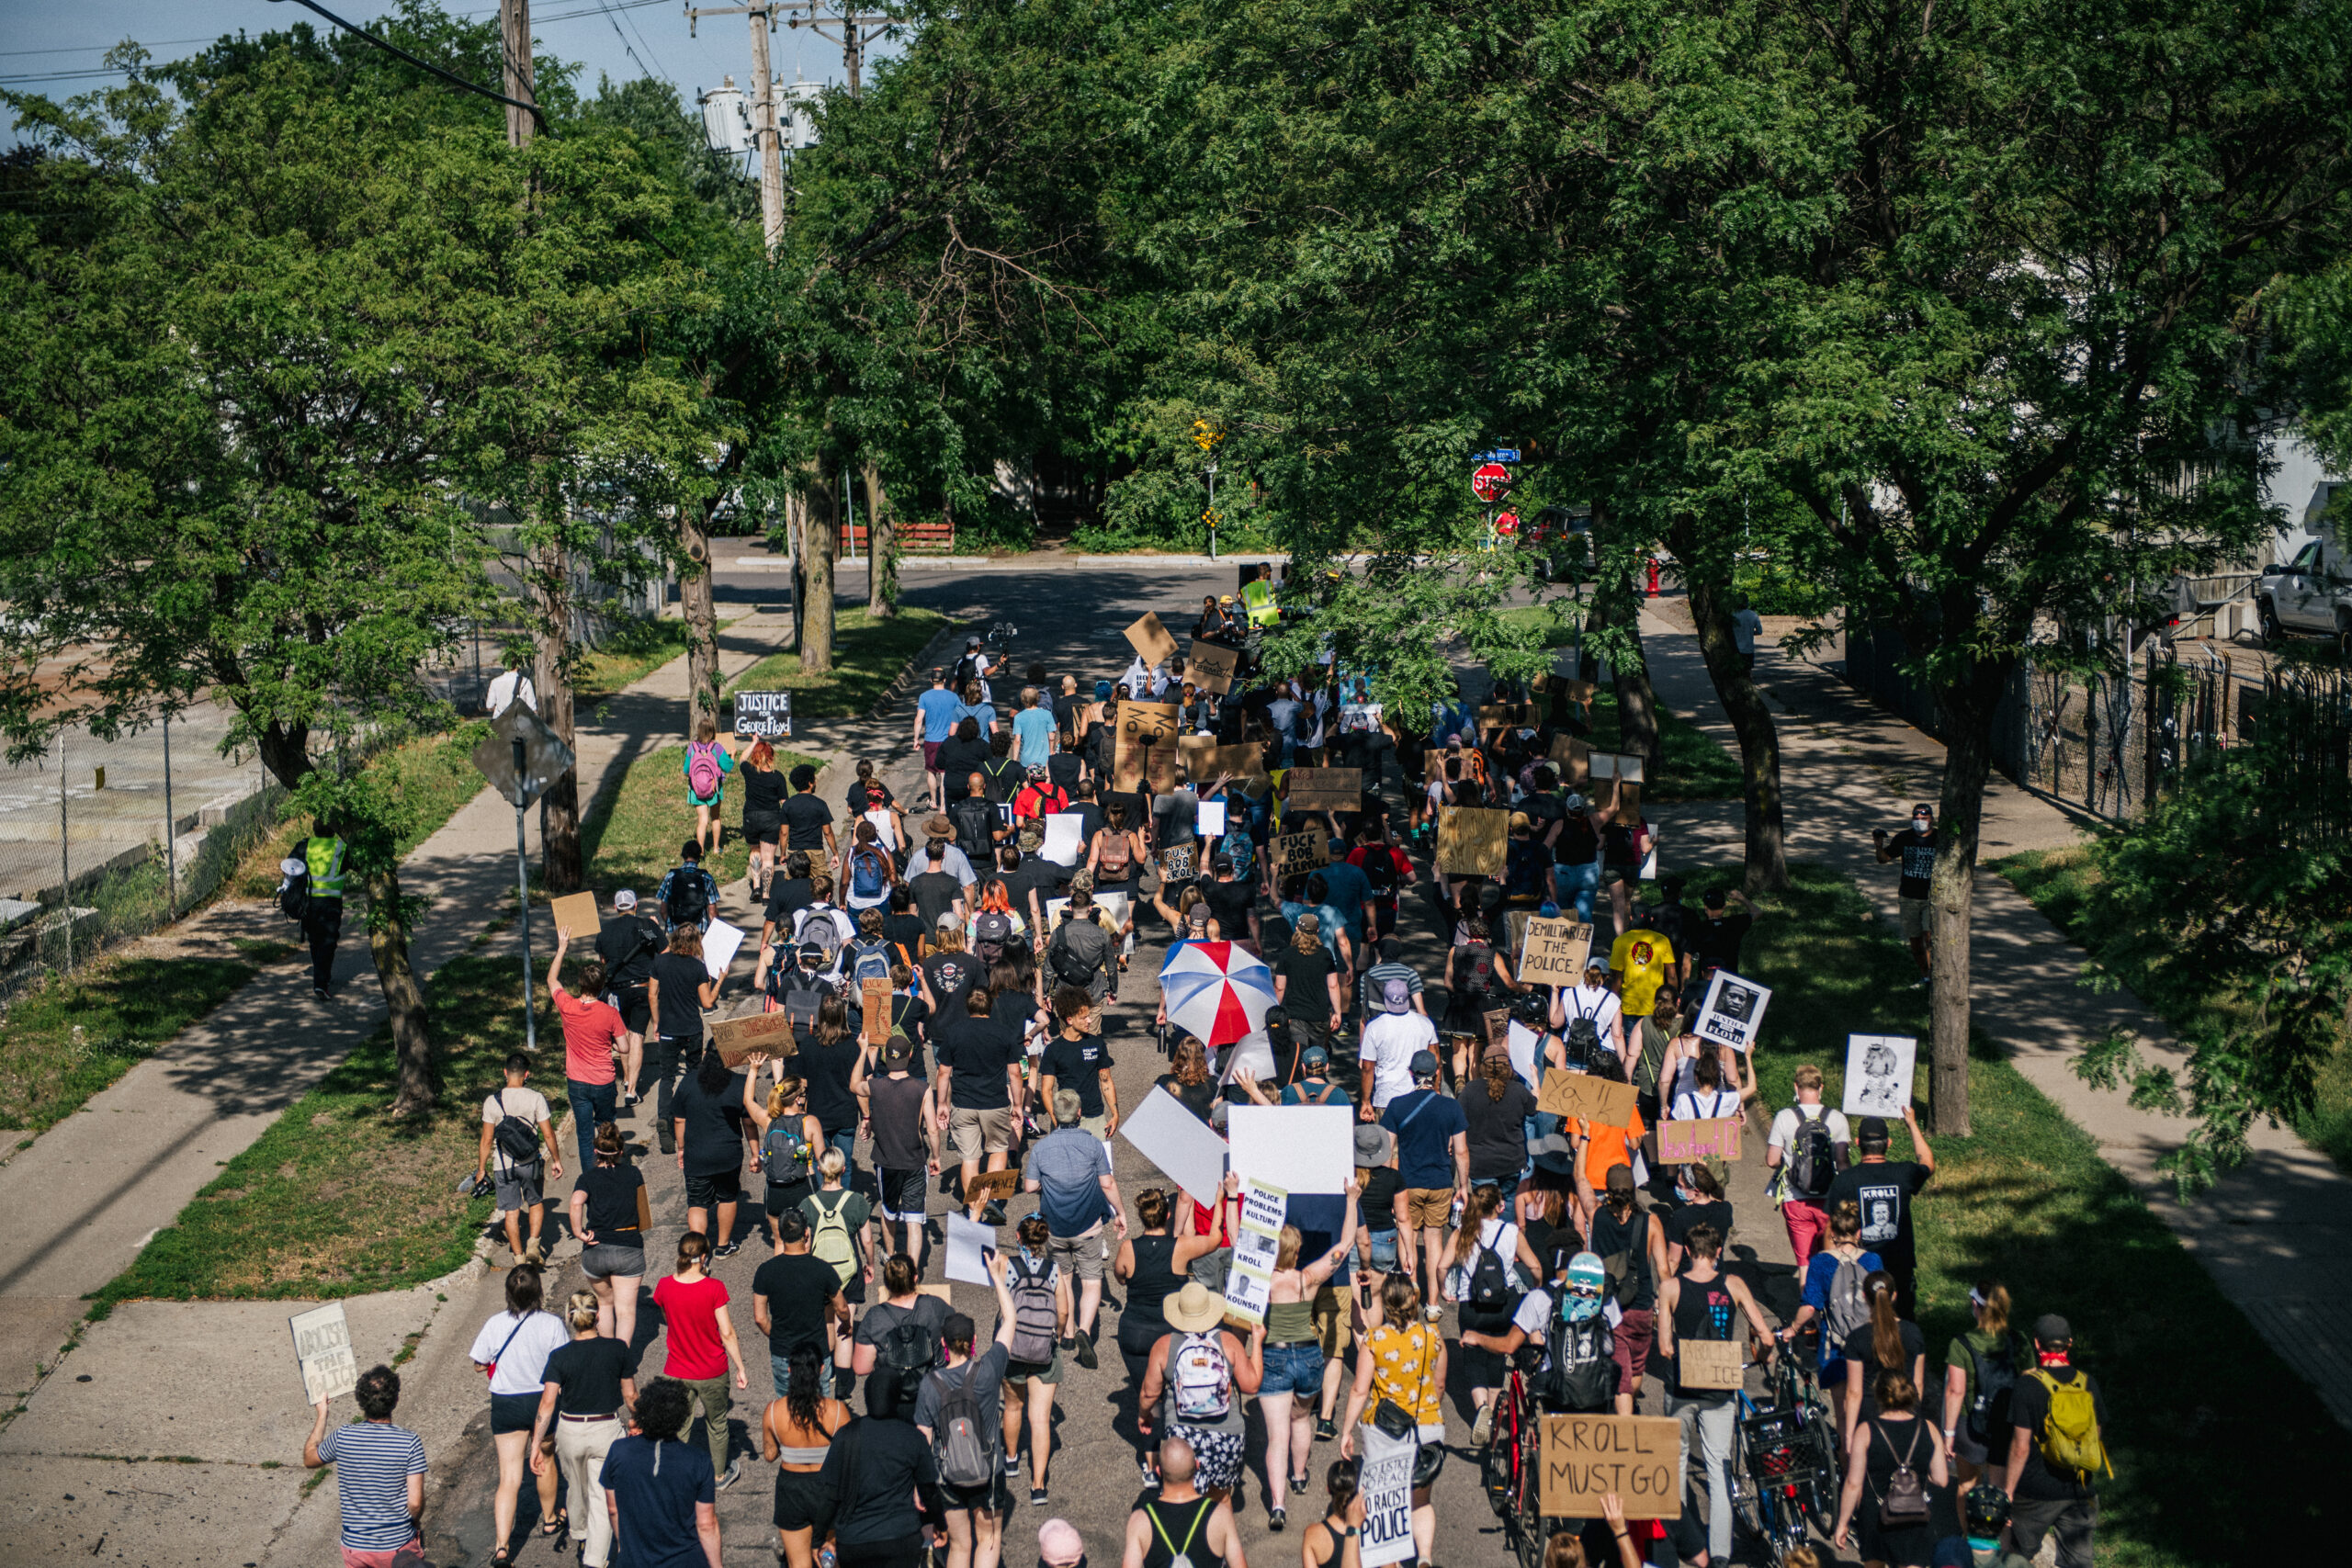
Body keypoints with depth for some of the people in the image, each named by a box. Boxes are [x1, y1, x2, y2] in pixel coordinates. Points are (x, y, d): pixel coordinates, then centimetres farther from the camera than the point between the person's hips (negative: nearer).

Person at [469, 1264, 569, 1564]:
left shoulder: (495, 1325, -15)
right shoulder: (552, 1324, -18)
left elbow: (480, 1365, -4)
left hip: (506, 1405, 0)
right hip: (543, 1401, 0)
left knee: (509, 1478, 4)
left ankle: (502, 1545, -6)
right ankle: (549, 1518, 45)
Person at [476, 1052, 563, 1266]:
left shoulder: (492, 1102, -9)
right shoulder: (536, 1098, -13)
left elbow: (487, 1140, -5)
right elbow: (548, 1134, -9)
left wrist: (481, 1168, 5)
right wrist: (556, 1160, 4)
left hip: (504, 1166, 0)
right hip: (530, 1164, 0)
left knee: (511, 1211, 11)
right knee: (535, 1203, 21)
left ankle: (519, 1255, 14)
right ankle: (533, 1244, 6)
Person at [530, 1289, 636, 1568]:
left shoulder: (560, 1357, -12)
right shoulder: (618, 1350, -10)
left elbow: (547, 1404, -13)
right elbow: (630, 1395, -1)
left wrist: (537, 1444, -7)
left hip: (570, 1432, 1)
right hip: (607, 1430, -1)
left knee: (576, 1489, 26)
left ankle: (579, 1538, 49)